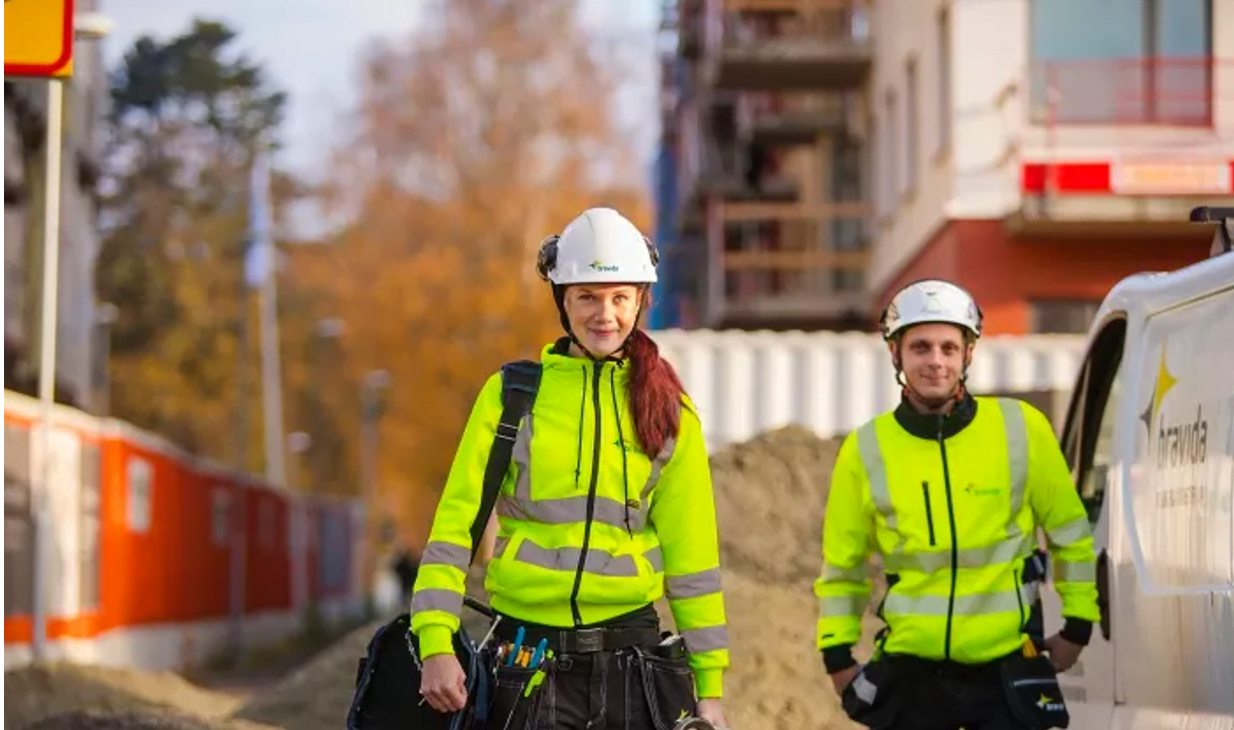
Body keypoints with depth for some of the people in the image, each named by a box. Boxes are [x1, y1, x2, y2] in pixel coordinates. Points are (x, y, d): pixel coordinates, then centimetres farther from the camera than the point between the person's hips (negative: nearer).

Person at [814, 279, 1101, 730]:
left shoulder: (1021, 429, -3)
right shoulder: (866, 451, 0)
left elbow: (1070, 531, 8)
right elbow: (842, 565, 12)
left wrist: (1077, 625, 8)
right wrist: (837, 652, 7)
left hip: (1007, 668, -1)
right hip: (911, 673, 1)